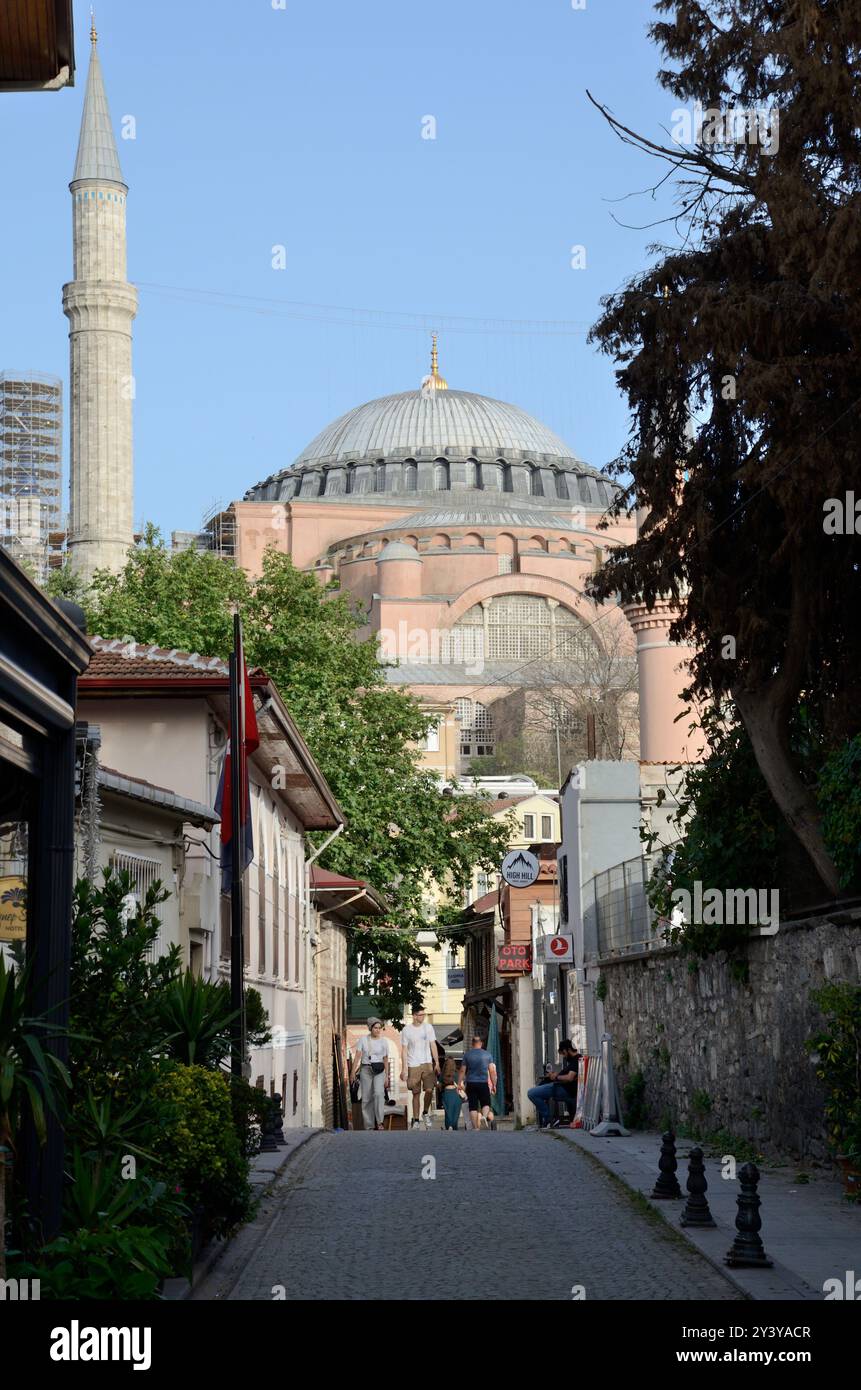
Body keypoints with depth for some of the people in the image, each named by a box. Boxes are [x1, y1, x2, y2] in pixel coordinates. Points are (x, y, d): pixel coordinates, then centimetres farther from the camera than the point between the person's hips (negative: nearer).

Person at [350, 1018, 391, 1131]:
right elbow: (357, 1056, 0)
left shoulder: (384, 1041, 3)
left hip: (379, 1070, -1)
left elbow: (386, 1060, 7)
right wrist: (353, 1072, -7)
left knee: (378, 1093, -22)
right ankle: (369, 1125, 8)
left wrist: (387, 1076, 6)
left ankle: (379, 1122, -20)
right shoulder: (363, 1040, 1)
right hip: (366, 1069, 1)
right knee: (366, 1098, 1)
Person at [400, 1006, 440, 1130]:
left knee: (429, 1090, -12)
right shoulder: (407, 1030, -2)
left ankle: (426, 1113, 13)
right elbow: (404, 1050, 0)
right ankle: (416, 1120, 11)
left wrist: (437, 1063, 4)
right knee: (416, 1093, 2)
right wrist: (404, 1068, -5)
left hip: (427, 1064, 1)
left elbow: (433, 1046, 10)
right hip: (413, 1066, -1)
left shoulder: (428, 1027, 5)